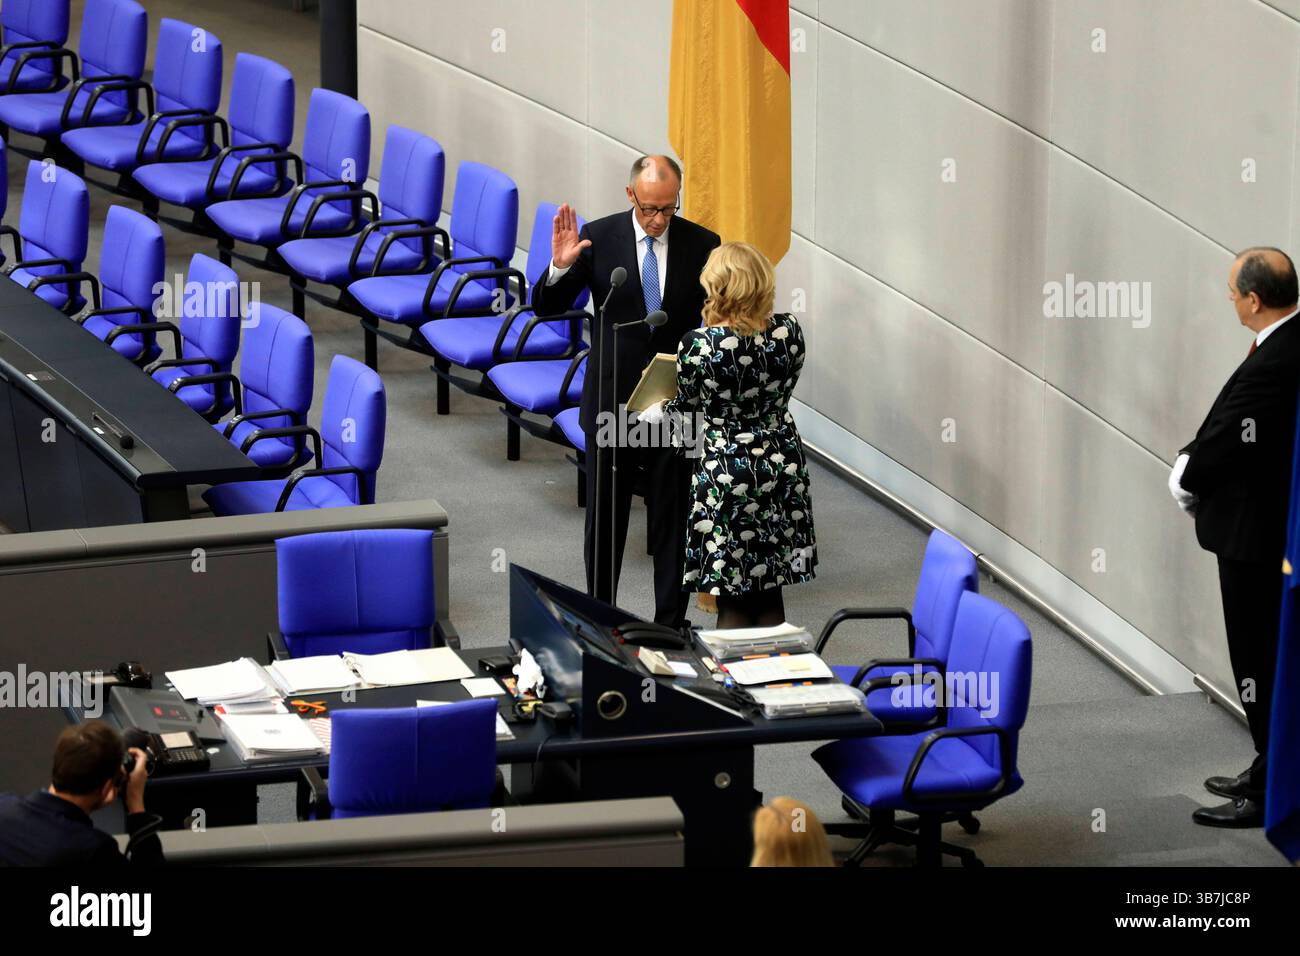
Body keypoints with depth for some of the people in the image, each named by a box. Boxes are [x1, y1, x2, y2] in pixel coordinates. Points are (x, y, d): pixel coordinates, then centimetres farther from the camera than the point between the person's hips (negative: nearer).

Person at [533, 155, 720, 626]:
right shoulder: (598, 238, -6)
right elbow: (546, 306, -5)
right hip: (611, 401, 0)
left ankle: (671, 625, 13)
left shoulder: (702, 245, -4)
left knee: (672, 518, 5)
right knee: (604, 517, 11)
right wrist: (560, 266, -25)